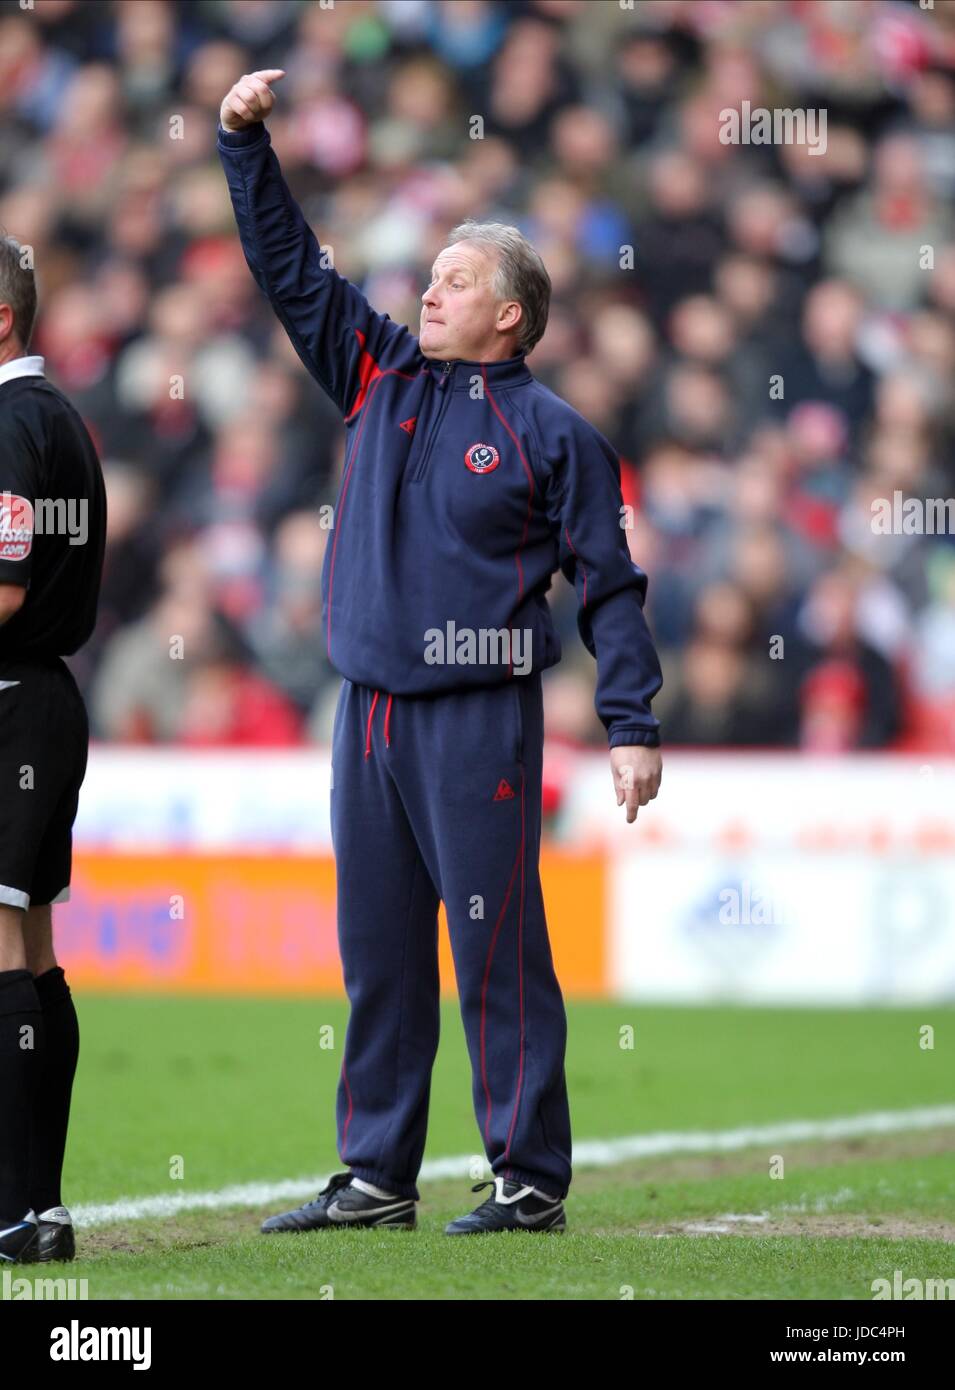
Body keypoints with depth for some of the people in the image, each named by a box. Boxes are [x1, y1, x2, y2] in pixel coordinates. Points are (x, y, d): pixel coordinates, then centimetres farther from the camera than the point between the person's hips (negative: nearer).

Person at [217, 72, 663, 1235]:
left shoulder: (549, 433, -2)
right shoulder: (380, 376, 13)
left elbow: (610, 587, -2)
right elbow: (290, 269, 16)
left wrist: (632, 727, -8)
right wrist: (245, 142, 9)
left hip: (478, 718, -6)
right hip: (368, 712, 6)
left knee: (497, 948, -5)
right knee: (377, 951, 9)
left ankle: (530, 1176, -1)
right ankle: (377, 1175, 15)